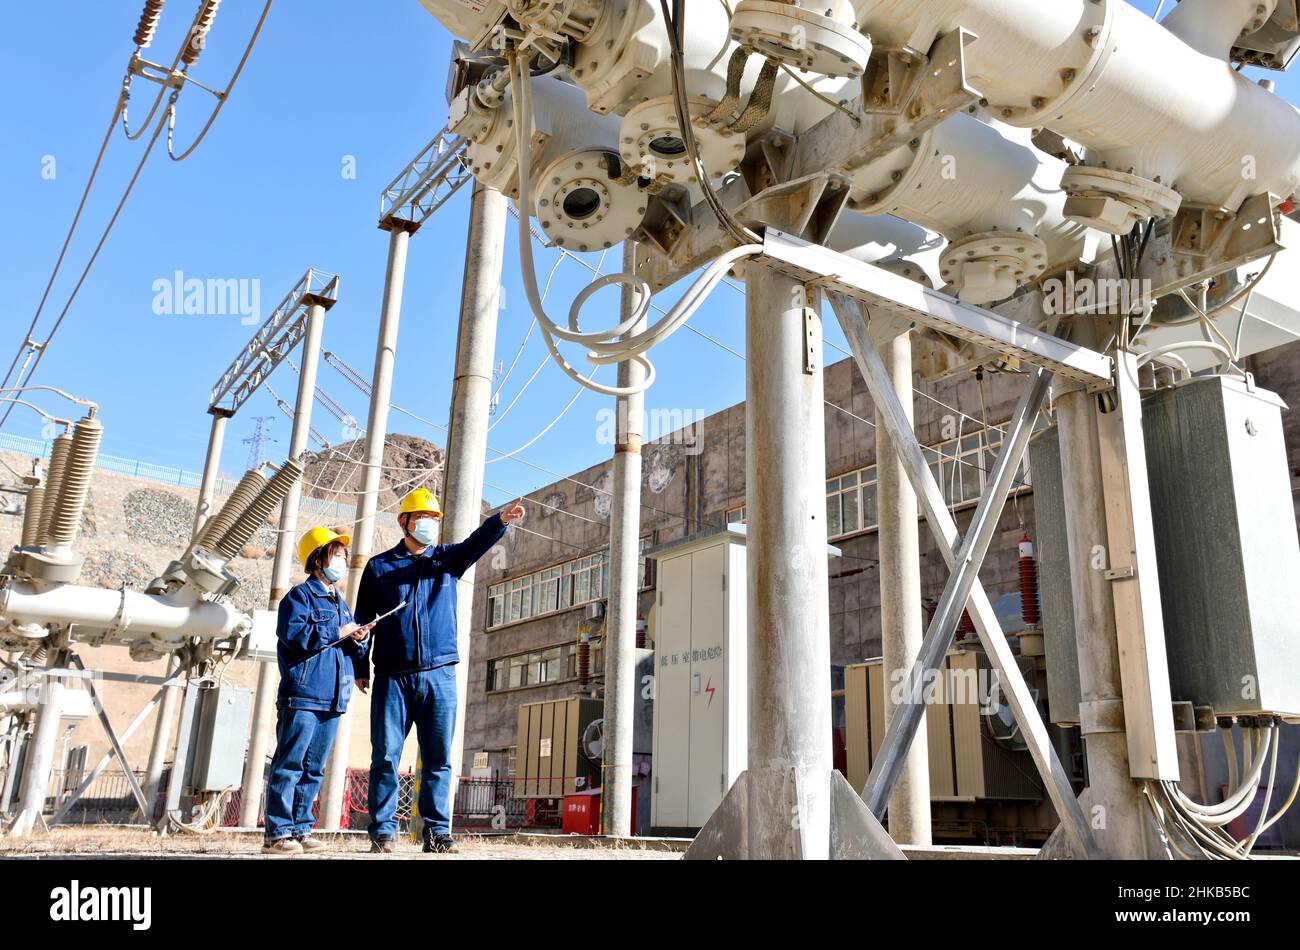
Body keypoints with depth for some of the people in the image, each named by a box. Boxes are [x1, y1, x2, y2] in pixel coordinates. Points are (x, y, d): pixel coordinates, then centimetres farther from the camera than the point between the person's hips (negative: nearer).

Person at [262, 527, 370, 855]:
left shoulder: (342, 605, 22)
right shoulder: (300, 596, 0)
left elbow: (357, 658, 22)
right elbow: (295, 634, -17)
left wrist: (359, 641, 0)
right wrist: (338, 633, -10)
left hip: (332, 700, 7)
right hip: (302, 696, -7)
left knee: (313, 769, 9)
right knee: (289, 765, -6)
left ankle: (300, 830, 15)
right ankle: (278, 833, -2)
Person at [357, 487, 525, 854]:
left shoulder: (448, 558, 11)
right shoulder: (379, 566, 9)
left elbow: (478, 542, -9)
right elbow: (364, 620, 10)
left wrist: (501, 520, -29)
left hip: (439, 675, 1)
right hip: (392, 676, -1)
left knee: (439, 758, 3)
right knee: (385, 756, 0)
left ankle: (437, 831, 8)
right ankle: (383, 831, 8)